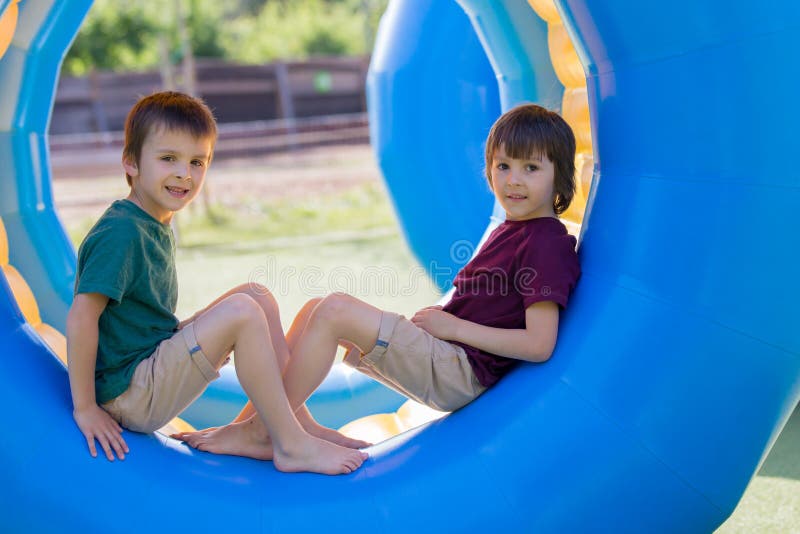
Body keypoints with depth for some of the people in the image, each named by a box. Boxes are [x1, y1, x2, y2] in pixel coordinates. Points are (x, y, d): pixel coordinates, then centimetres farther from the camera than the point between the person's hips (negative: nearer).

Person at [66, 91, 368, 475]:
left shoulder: (155, 227, 11)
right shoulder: (121, 233, -19)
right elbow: (81, 317, -23)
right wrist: (86, 407, -21)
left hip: (154, 363, 10)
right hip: (128, 396, -10)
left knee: (258, 296, 8)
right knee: (242, 311, -22)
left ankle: (286, 426, 5)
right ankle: (292, 447, -15)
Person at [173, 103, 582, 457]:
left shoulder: (547, 245, -12)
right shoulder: (509, 231, 18)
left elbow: (539, 345, -19)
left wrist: (454, 327, -13)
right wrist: (442, 317, 3)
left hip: (465, 371, -10)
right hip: (445, 357, 10)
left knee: (335, 310, -21)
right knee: (316, 309, 6)